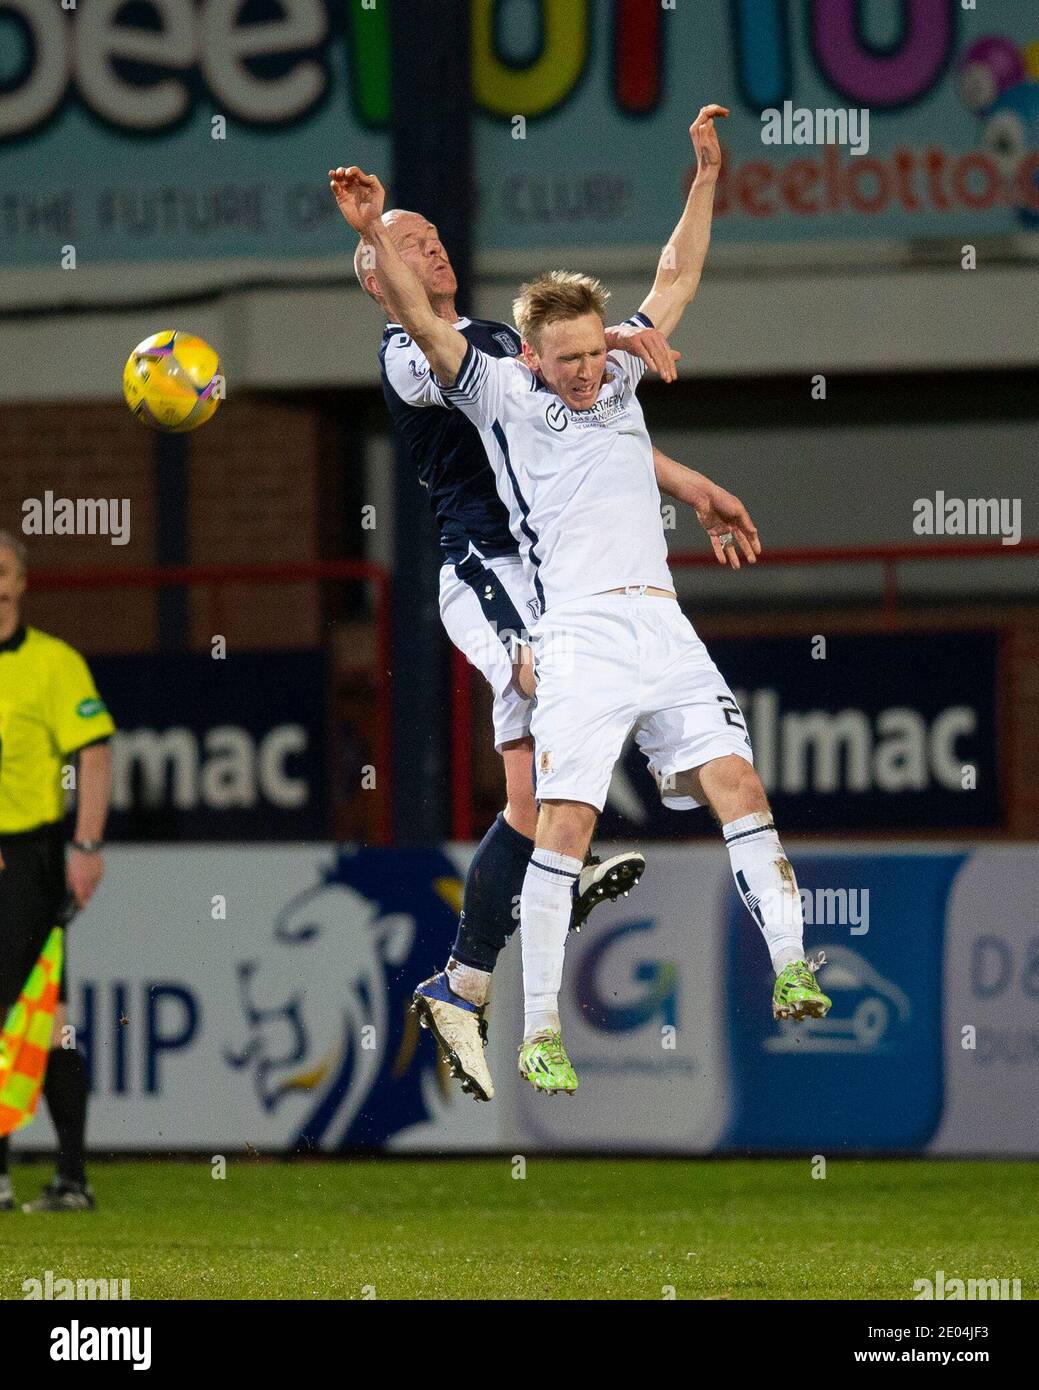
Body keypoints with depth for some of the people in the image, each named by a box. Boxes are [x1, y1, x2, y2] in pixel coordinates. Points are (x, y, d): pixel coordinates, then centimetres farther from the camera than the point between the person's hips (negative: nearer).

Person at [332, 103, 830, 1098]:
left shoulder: (619, 382, 21)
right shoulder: (500, 396, 8)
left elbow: (673, 282, 29)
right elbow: (420, 320, -3)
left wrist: (704, 181, 24)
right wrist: (375, 237, -16)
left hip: (664, 629, 5)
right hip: (580, 635, -5)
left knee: (735, 781, -8)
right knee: (565, 821, -12)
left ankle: (790, 975, -11)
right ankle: (539, 1032, -10)